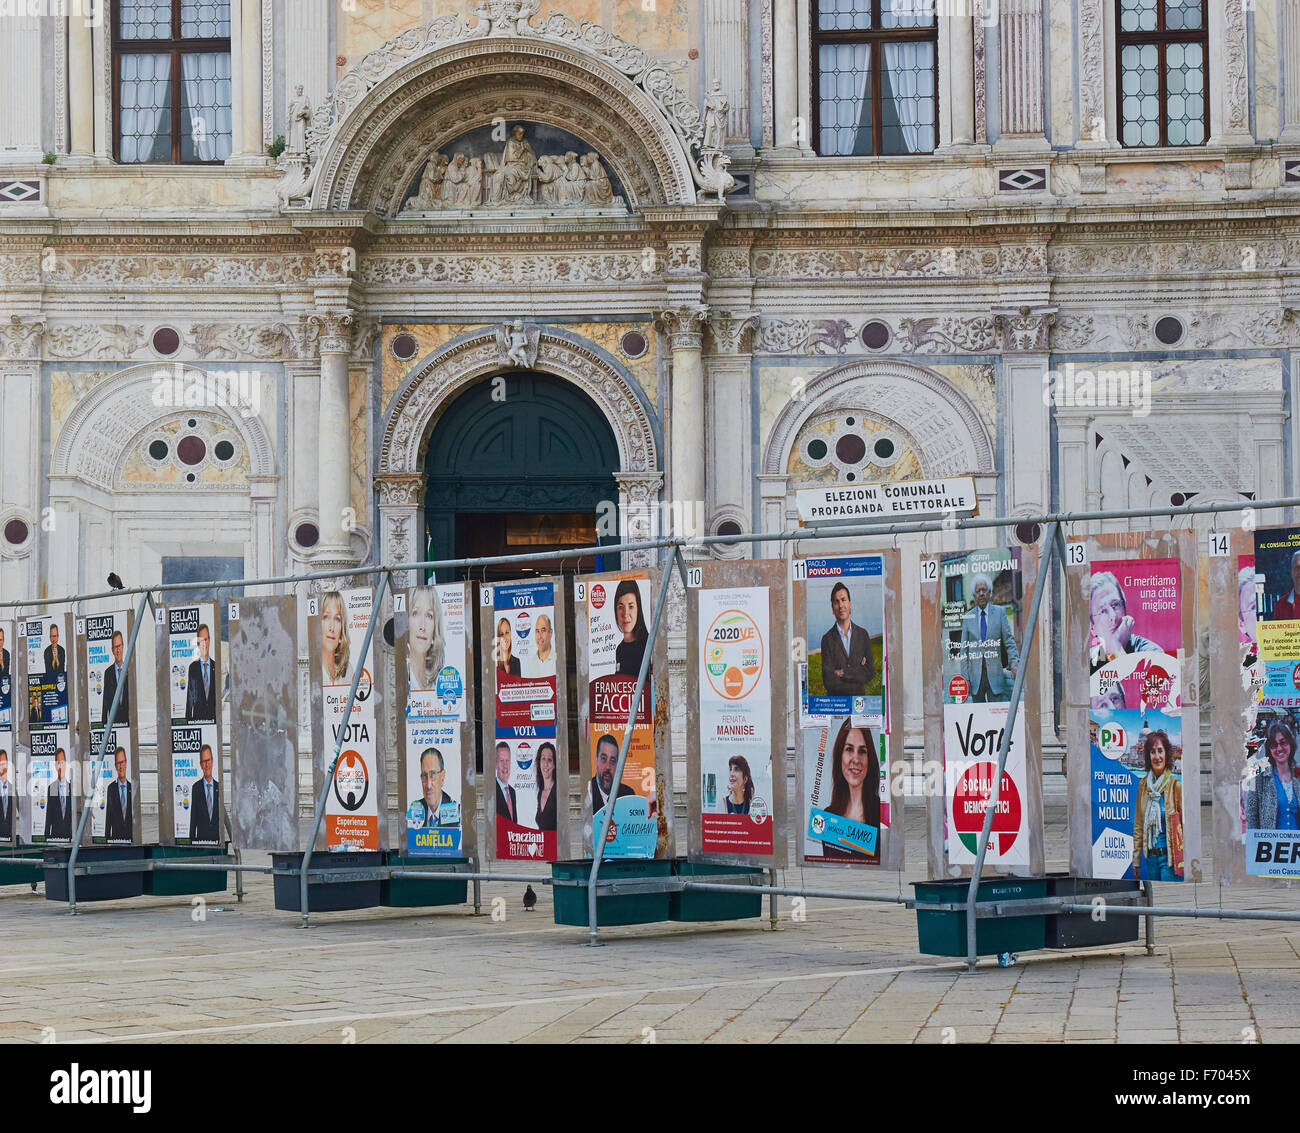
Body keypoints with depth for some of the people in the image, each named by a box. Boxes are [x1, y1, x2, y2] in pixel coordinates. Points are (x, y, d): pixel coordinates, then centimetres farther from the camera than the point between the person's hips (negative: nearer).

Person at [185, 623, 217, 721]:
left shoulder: (216, 666, 7)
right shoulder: (193, 667, 5)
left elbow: (219, 697, 8)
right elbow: (189, 697, 6)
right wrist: (188, 719, 0)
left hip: (213, 717, 1)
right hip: (197, 717, -1)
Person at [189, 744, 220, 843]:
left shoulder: (219, 787, 9)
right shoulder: (196, 787, 5)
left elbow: (222, 818, 10)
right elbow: (193, 819, 5)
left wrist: (222, 840, 5)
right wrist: (191, 840, 0)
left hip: (216, 839, 1)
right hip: (201, 839, -1)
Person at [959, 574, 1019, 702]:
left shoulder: (999, 612, 6)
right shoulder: (968, 617, 9)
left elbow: (1009, 641, 3)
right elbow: (964, 648, 9)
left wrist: (1014, 663, -13)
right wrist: (965, 677, 3)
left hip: (995, 675, -1)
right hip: (976, 675, 1)